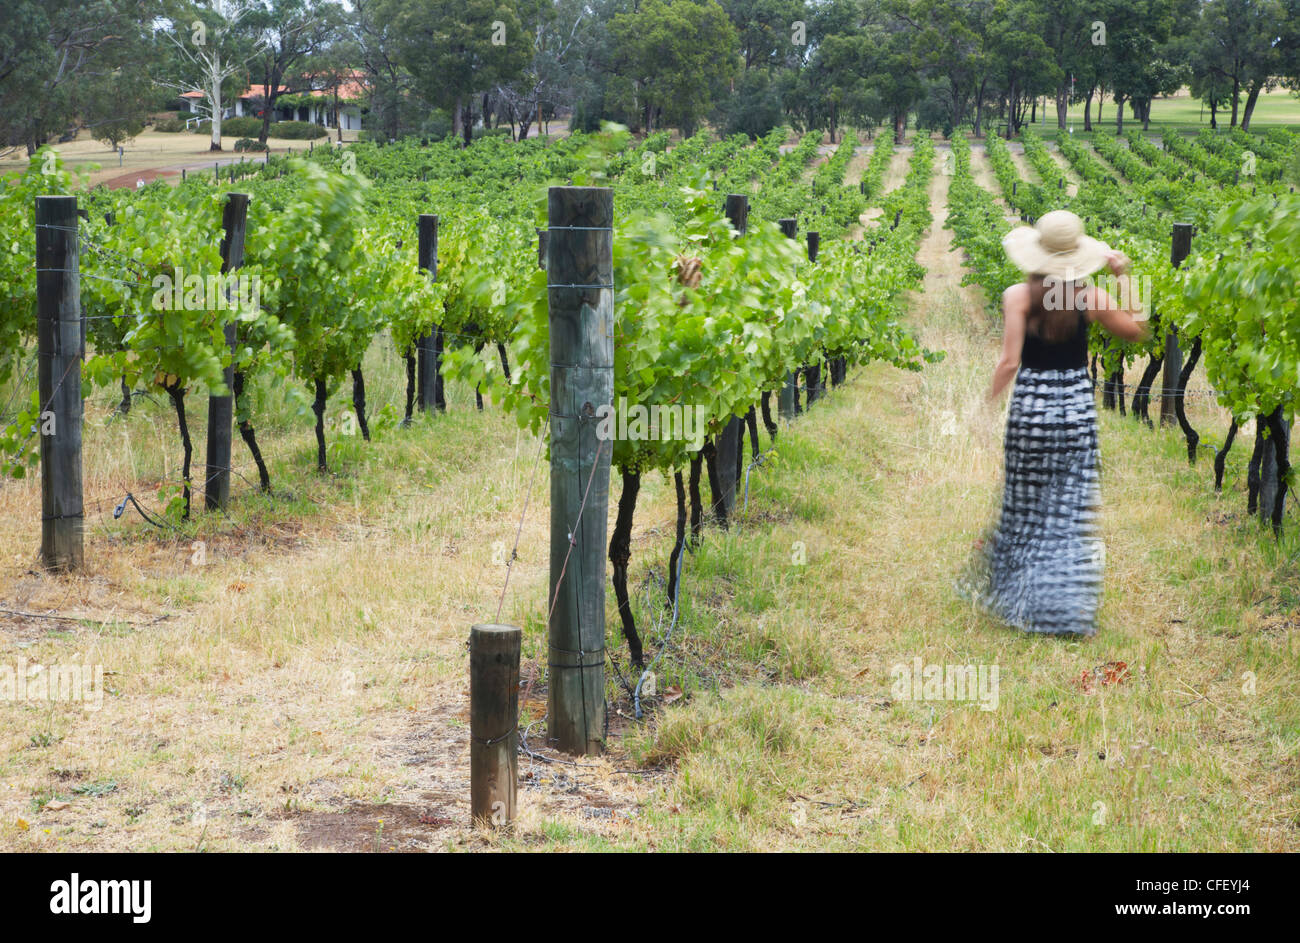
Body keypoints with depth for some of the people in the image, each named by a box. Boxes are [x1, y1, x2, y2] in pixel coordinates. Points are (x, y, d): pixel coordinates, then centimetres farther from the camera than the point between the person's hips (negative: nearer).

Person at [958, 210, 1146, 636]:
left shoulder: (1018, 296, -8)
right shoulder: (1089, 298, -4)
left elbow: (1009, 362, -15)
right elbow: (1135, 330, 9)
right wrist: (1123, 279, 13)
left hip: (1030, 407, -1)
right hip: (1077, 407, 1)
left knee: (1025, 506, 13)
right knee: (1072, 512, 6)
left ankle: (1014, 596, 25)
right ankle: (1067, 608, 7)